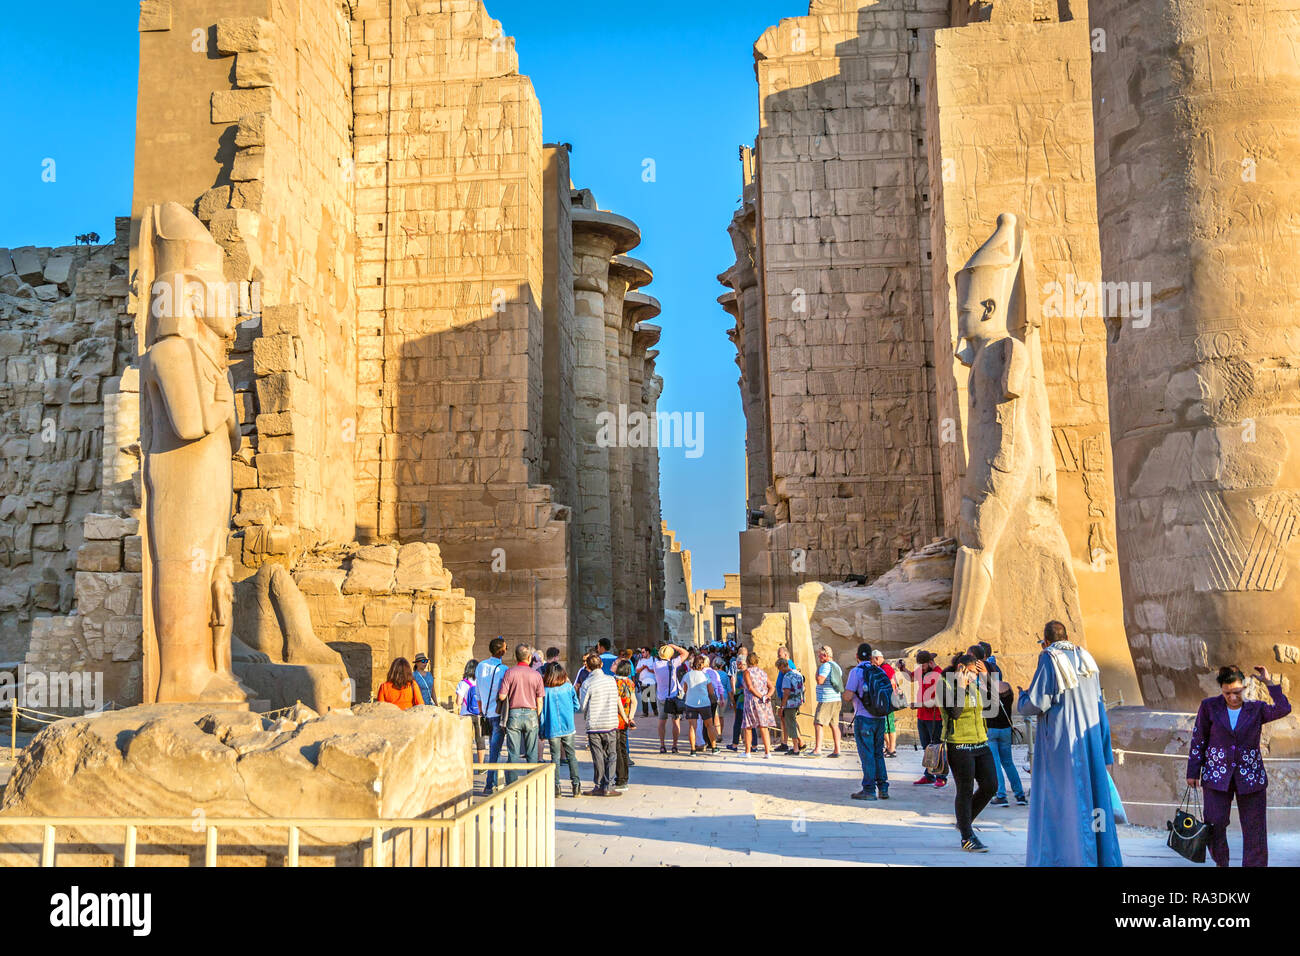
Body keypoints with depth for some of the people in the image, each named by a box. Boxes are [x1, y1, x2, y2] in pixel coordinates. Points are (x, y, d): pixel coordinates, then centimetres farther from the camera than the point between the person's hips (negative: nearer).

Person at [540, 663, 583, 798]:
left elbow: (542, 711, -5)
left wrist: (541, 731, 3)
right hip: (568, 727, 2)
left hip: (552, 729, -2)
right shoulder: (568, 687, -2)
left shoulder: (546, 690, -8)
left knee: (555, 757, 5)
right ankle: (576, 784, 5)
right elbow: (576, 706, 3)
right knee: (571, 755, 9)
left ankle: (556, 787, 3)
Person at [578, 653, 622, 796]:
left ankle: (599, 787, 10)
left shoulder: (587, 683, -10)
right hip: (611, 723, 2)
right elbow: (616, 701, 9)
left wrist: (586, 716, 17)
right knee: (611, 756, 9)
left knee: (598, 758, 6)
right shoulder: (611, 680, 0)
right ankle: (608, 787, 6)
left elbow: (582, 707, -4)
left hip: (594, 725, -2)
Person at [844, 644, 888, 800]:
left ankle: (869, 790, 1)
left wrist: (846, 692, 7)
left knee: (867, 755, -1)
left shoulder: (856, 672, -8)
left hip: (864, 718, -6)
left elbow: (848, 697, -15)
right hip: (880, 718, 6)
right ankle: (883, 789, 14)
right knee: (878, 754, 13)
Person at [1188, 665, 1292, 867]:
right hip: (1217, 774, -1)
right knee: (1215, 824, -2)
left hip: (1250, 776, 1)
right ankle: (1221, 862, 22)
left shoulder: (1256, 709, 2)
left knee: (1254, 827, 1)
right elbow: (1198, 740, 5)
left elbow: (1283, 709, -18)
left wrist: (1269, 683, -17)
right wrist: (1193, 772, 4)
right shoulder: (1209, 707, 0)